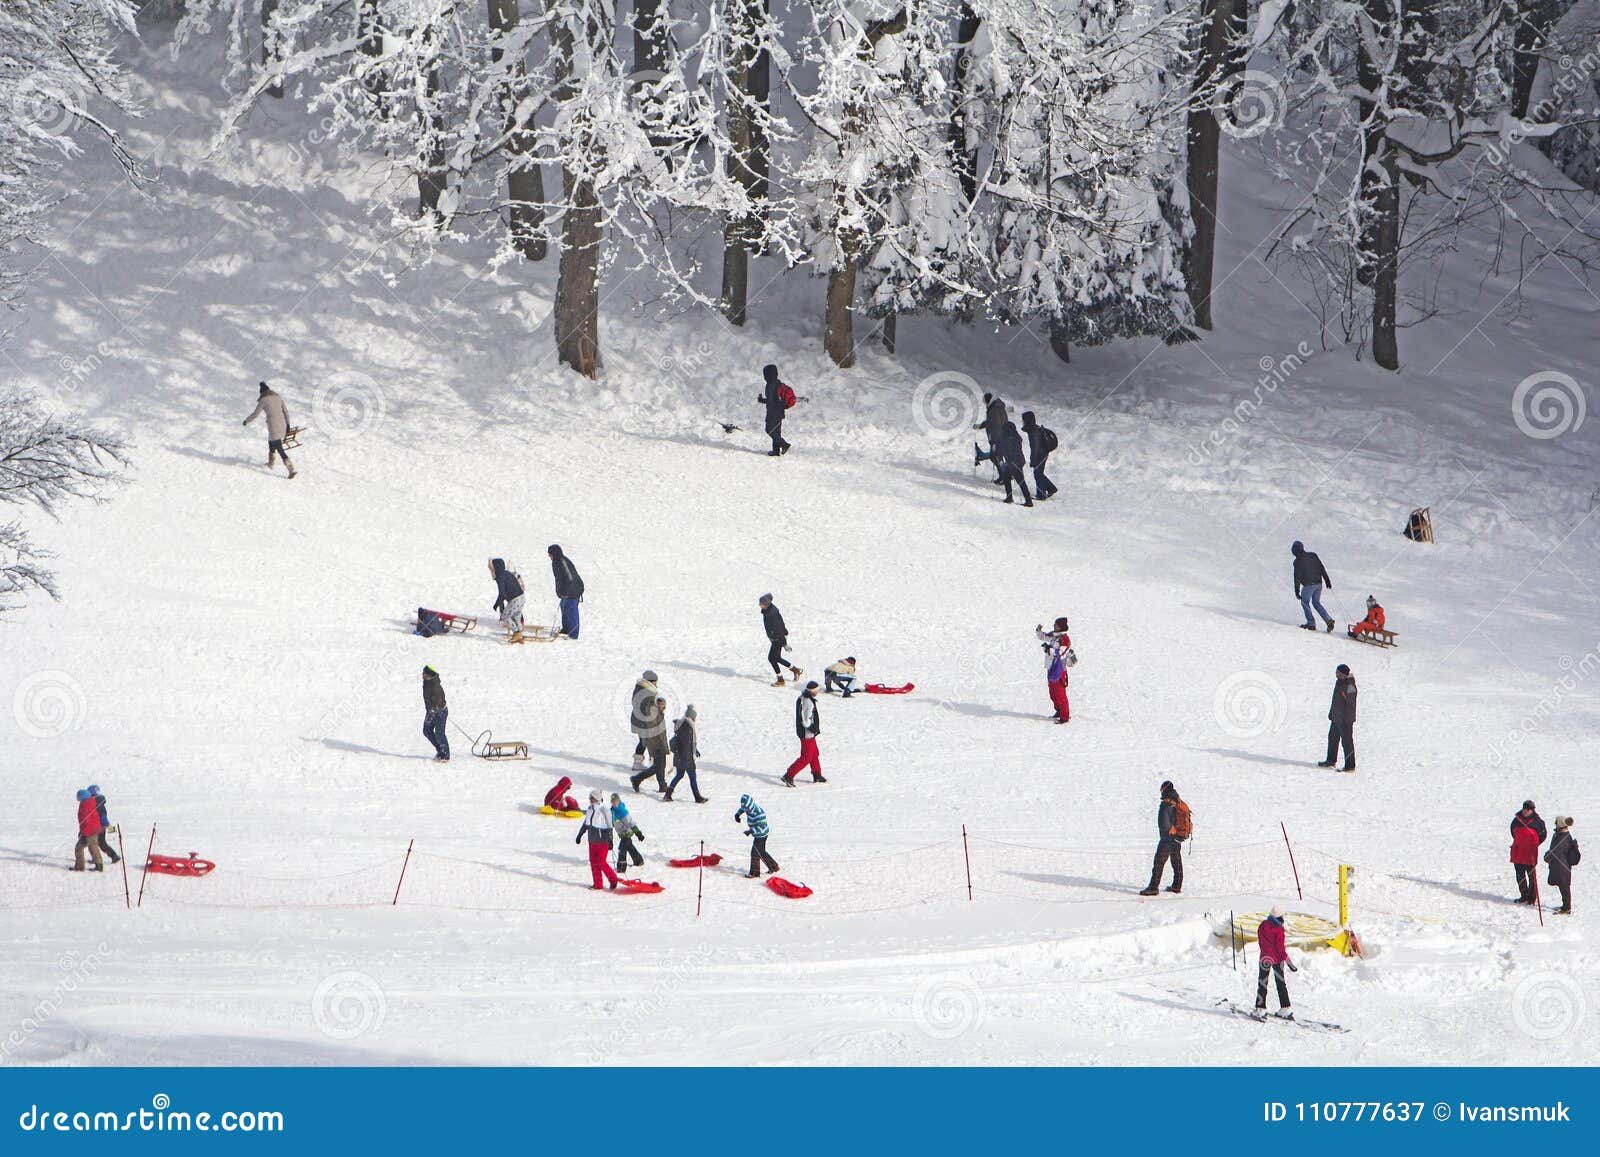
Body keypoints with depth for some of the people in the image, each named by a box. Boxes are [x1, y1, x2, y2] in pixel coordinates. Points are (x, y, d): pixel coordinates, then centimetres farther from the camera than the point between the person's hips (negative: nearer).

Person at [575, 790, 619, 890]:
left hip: (602, 841, -7)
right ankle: (597, 884, 13)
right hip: (592, 841, 7)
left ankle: (613, 881, 13)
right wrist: (579, 835, 24)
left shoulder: (603, 811, -13)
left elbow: (609, 827, -14)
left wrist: (610, 841, -17)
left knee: (602, 863, -6)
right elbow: (585, 824, 21)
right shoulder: (590, 810, 8)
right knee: (594, 863, 6)